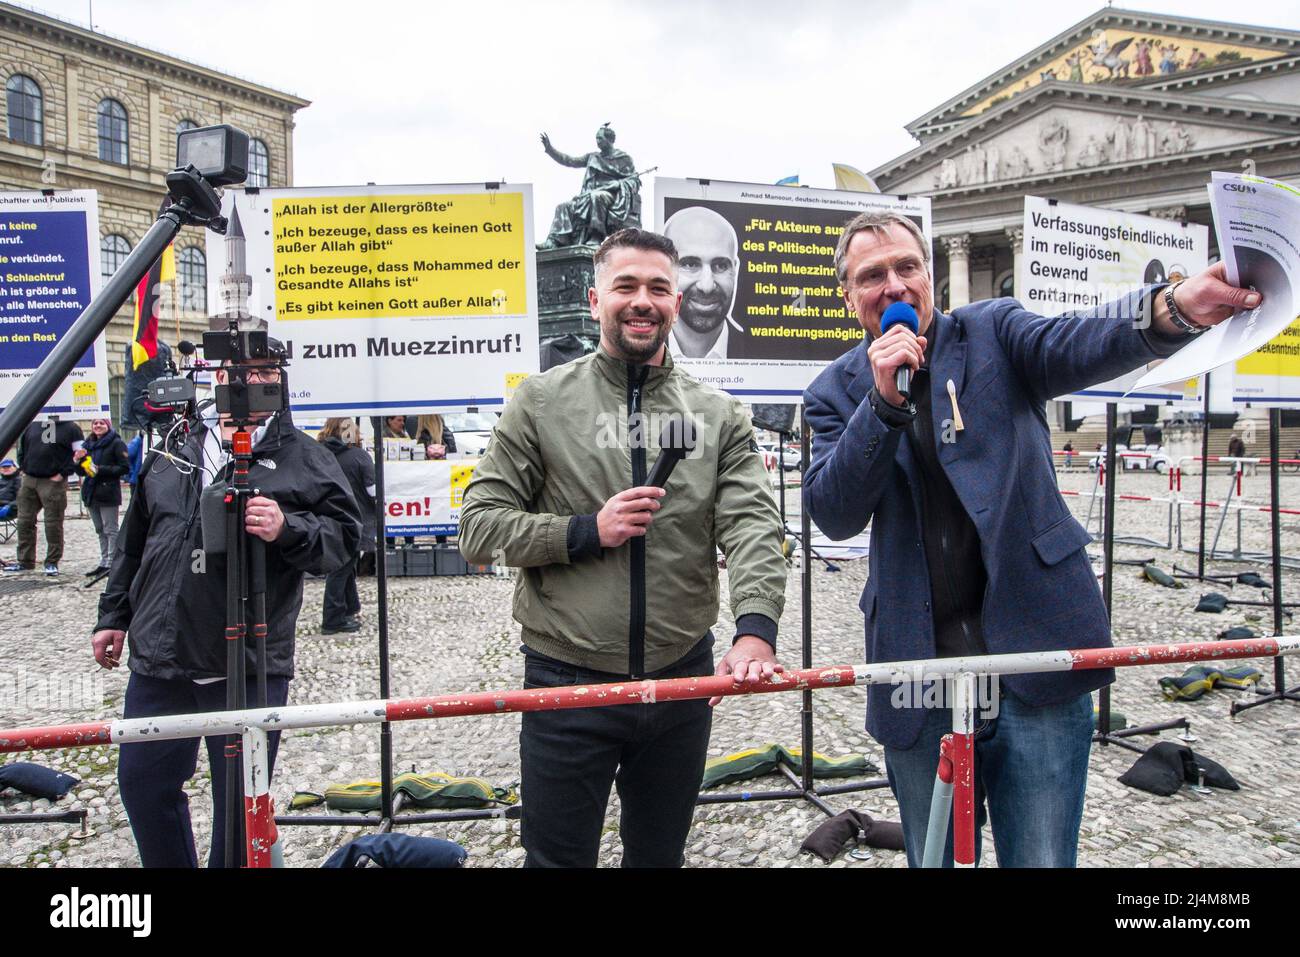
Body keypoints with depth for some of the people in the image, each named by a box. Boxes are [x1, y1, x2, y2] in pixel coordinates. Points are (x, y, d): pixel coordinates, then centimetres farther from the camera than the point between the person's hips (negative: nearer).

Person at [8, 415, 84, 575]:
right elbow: (21, 449, 21)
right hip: (29, 480, 5)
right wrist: (24, 468, 7)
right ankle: (25, 561, 20)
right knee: (25, 522, 9)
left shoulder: (71, 428, -3)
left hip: (53, 483, -5)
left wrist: (63, 474, -11)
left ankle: (52, 562, 9)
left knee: (53, 525, -1)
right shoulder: (32, 426, 11)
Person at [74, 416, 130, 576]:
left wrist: (101, 470, -17)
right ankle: (104, 562, 17)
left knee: (110, 530, -6)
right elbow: (81, 469, 20)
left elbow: (125, 467, -12)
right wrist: (77, 459, 0)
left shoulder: (116, 443, -6)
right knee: (100, 530, 12)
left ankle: (112, 562, -5)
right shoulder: (88, 444, 16)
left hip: (108, 492, -7)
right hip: (91, 492, 7)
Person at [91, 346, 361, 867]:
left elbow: (345, 535, -6)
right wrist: (113, 616, 20)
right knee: (143, 783, 16)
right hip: (157, 659, 5)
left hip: (248, 668, -4)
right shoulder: (172, 452, 11)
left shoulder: (306, 460, -2)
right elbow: (134, 542, 19)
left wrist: (288, 529, -24)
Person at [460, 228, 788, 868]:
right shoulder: (543, 400, -2)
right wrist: (586, 531, -17)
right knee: (558, 857, 12)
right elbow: (479, 526, -4)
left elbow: (752, 527, -9)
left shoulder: (719, 416, 3)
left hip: (683, 678, 2)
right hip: (566, 682, -2)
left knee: (661, 854, 21)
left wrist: (756, 628, -26)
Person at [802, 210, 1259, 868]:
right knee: (934, 859, 16)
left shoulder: (992, 333, 4)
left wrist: (1174, 308, -39)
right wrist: (884, 401, -16)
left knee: (1042, 859, 4)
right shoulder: (837, 390, 7)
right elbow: (833, 516, -5)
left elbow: (1073, 347, -17)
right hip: (917, 681, 2)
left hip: (1035, 655, -1)